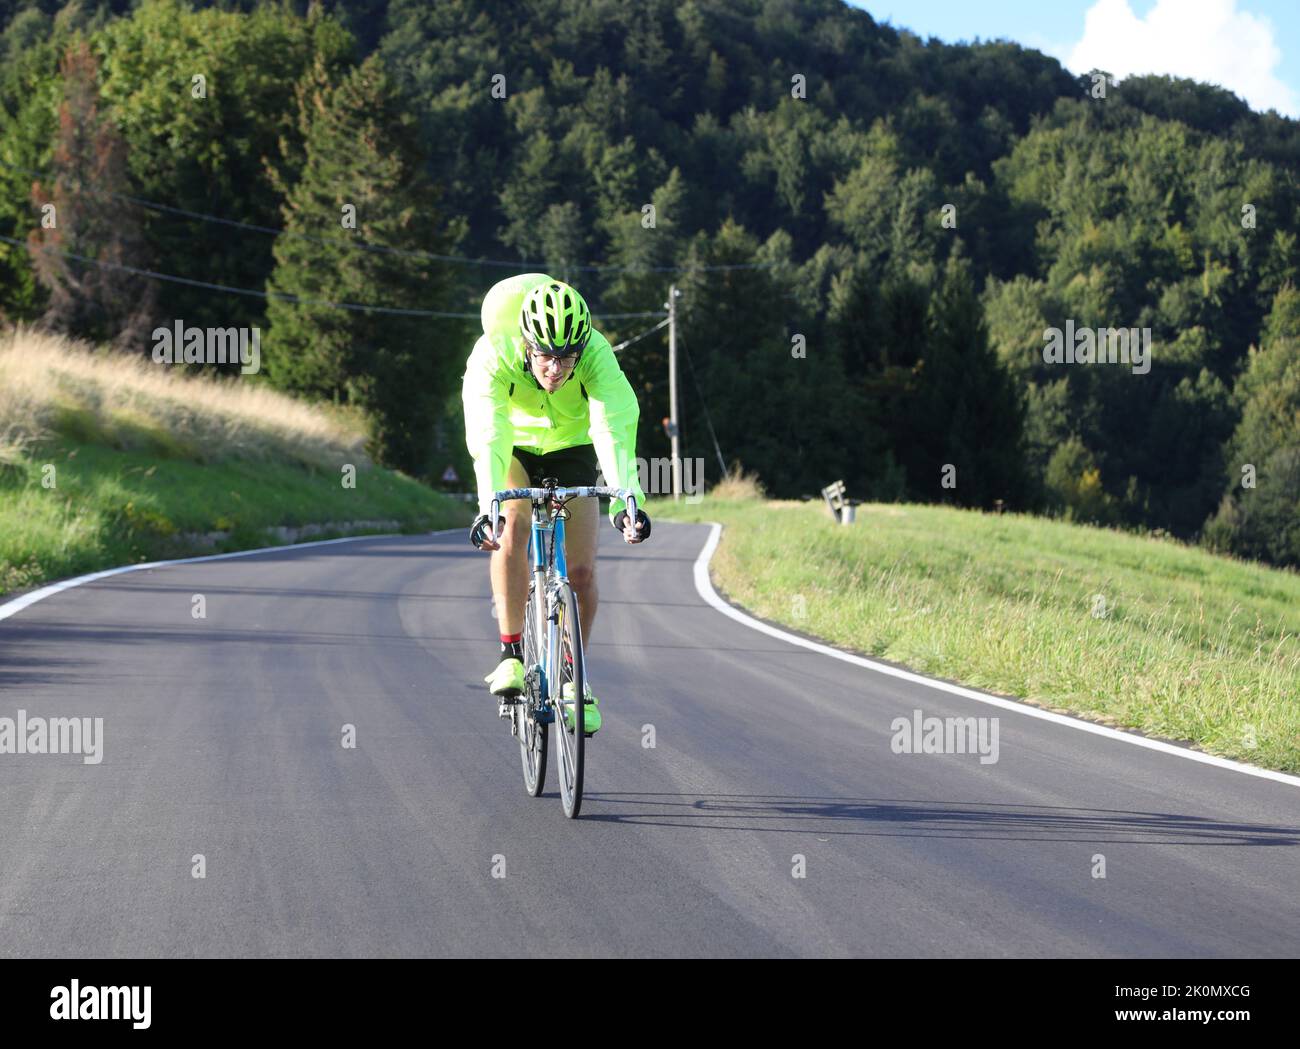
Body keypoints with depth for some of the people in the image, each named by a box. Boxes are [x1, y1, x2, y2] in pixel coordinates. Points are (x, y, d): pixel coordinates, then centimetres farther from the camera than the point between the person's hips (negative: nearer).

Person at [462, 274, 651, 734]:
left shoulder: (596, 354, -34)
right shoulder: (494, 356, -35)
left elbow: (614, 428, -44)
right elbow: (488, 436, -44)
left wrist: (626, 500, -59)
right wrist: (487, 506, -59)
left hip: (572, 445, 1)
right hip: (514, 443, -1)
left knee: (581, 571, -7)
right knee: (512, 527, -30)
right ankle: (512, 657, -21)